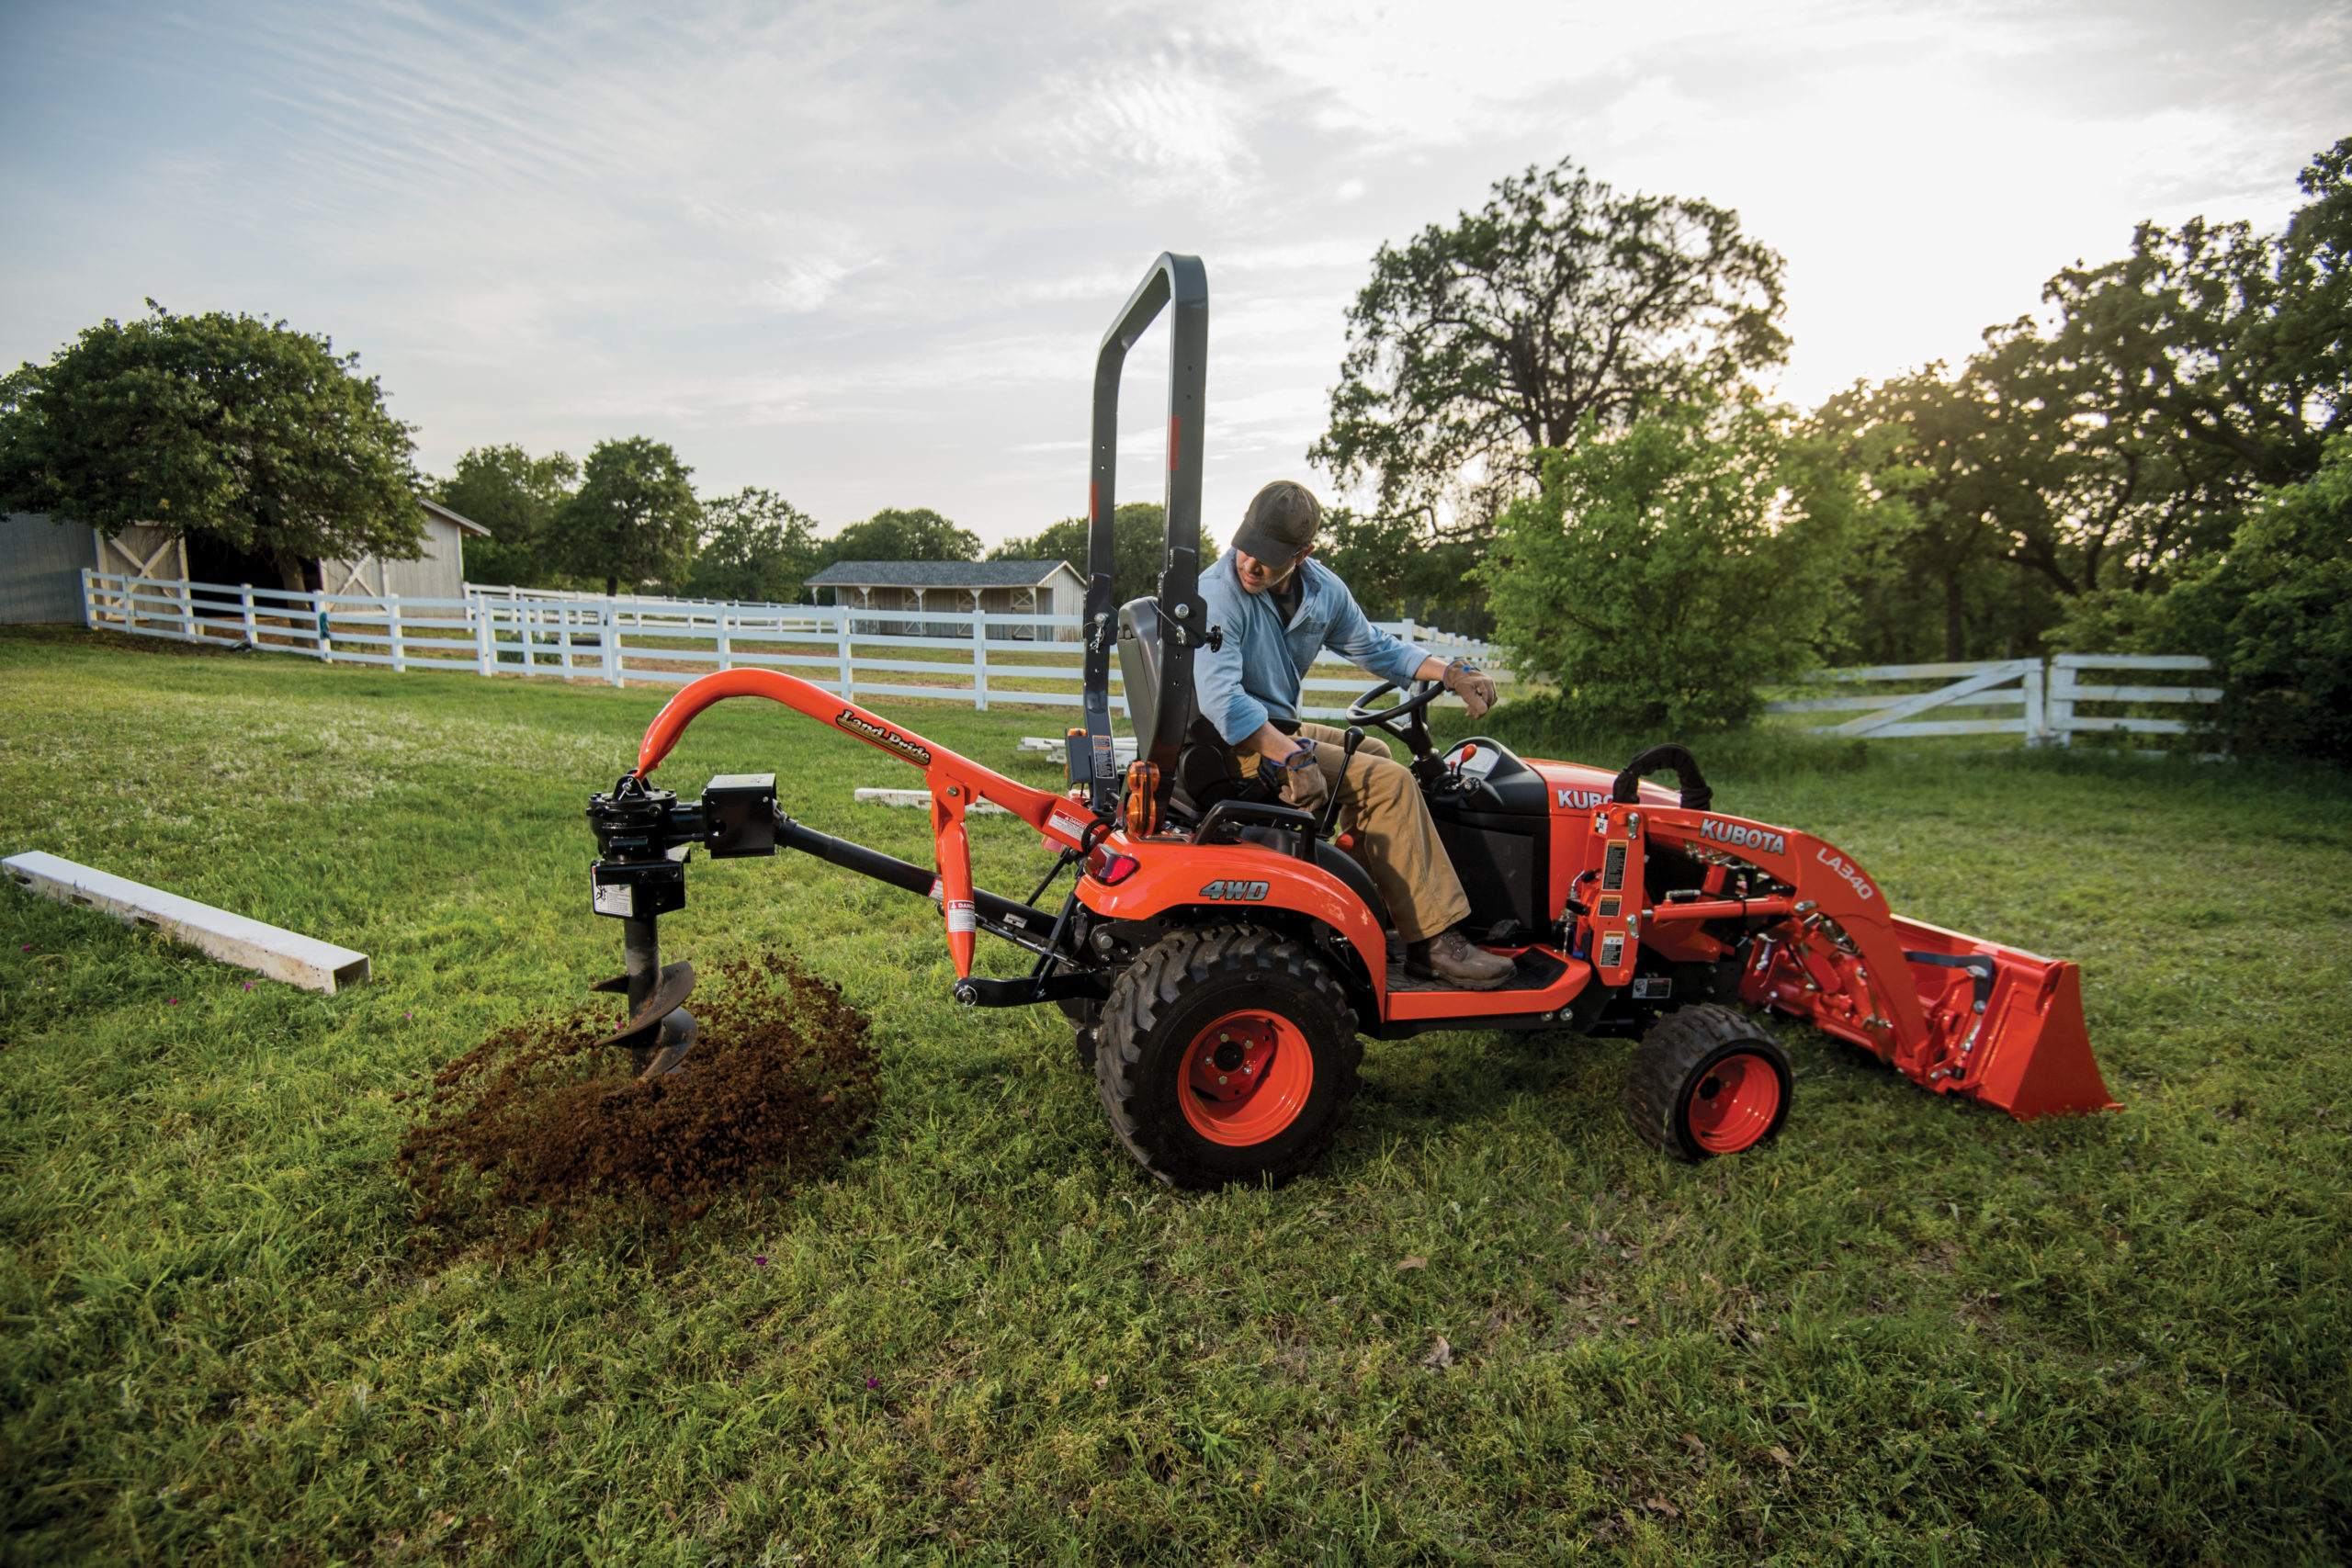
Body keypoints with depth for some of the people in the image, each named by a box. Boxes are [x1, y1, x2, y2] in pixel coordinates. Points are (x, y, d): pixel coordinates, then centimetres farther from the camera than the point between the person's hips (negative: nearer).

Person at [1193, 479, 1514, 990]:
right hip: (1237, 745, -9)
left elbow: (1374, 646, 16)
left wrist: (1453, 673, 4)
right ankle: (1433, 941, -13)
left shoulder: (1322, 589, 3)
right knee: (1387, 781, -16)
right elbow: (1221, 700, -30)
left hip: (1280, 729, 9)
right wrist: (1293, 756, -37)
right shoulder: (1217, 597, -20)